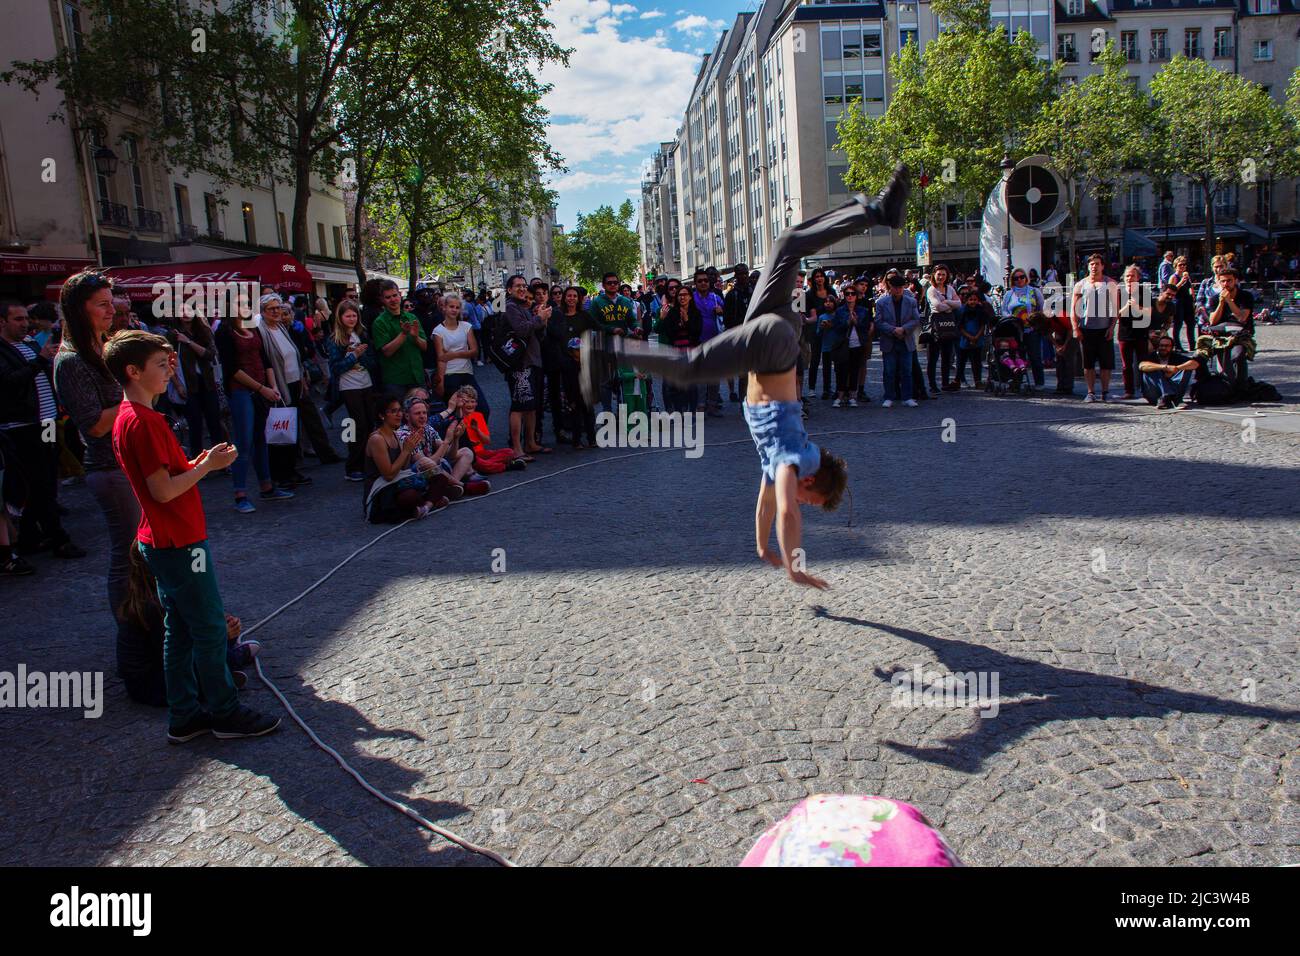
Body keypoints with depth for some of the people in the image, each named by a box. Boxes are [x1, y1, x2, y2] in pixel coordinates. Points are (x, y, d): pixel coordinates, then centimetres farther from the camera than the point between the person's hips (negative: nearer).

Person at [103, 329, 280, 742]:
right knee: (210, 629, 2)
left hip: (166, 542, 10)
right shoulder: (144, 421, -20)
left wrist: (200, 462, 4)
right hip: (179, 542, -10)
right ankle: (225, 712, 14)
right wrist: (207, 466, -13)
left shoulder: (128, 418, 11)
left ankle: (184, 716, 23)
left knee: (180, 630, 15)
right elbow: (163, 491, -23)